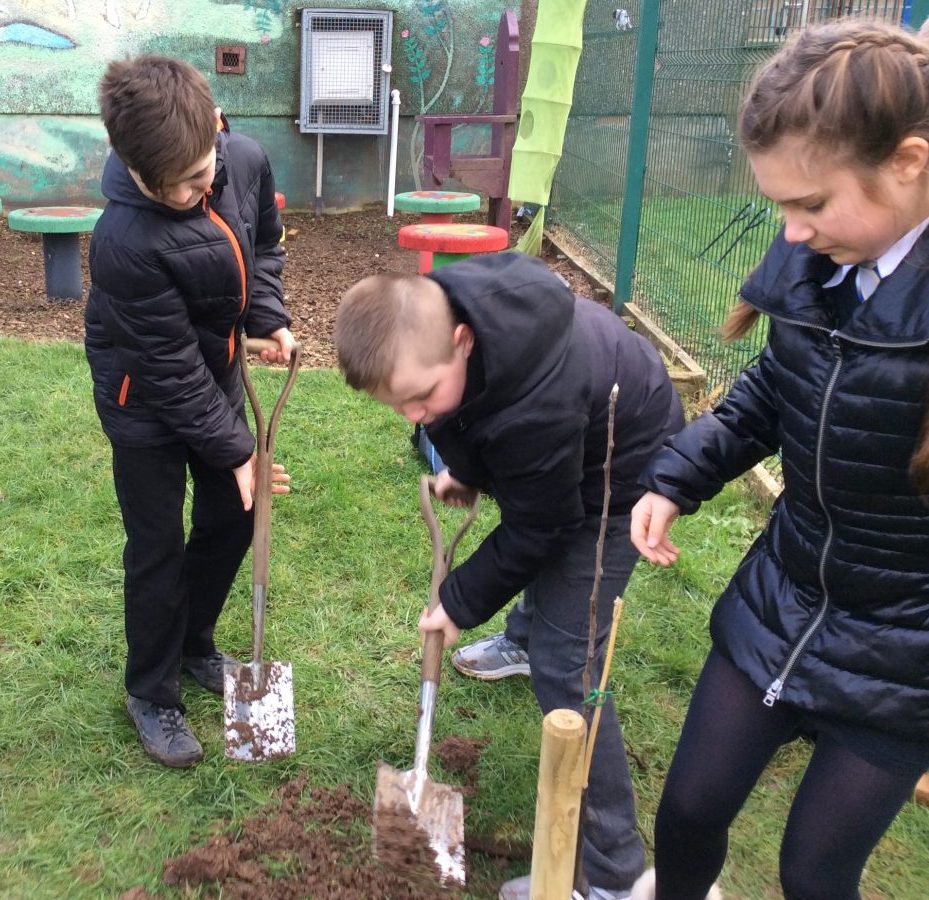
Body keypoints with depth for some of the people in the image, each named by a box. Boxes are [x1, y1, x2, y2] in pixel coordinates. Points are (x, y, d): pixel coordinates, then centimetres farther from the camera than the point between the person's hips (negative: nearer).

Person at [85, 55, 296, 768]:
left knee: (232, 519, 15)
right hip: (145, 397, -6)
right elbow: (172, 370, -26)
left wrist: (270, 319, -6)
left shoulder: (247, 161, -17)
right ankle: (152, 694, 26)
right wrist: (234, 449, -20)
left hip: (217, 374, 6)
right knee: (158, 548, 4)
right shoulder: (125, 241, -35)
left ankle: (194, 645, 40)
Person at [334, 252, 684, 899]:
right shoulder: (431, 307, -23)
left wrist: (463, 603, -14)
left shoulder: (536, 408, -45)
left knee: (565, 662, -12)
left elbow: (535, 529, -26)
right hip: (555, 455, 9)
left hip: (615, 475, -8)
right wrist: (465, 468, 5)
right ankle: (529, 636, 69)